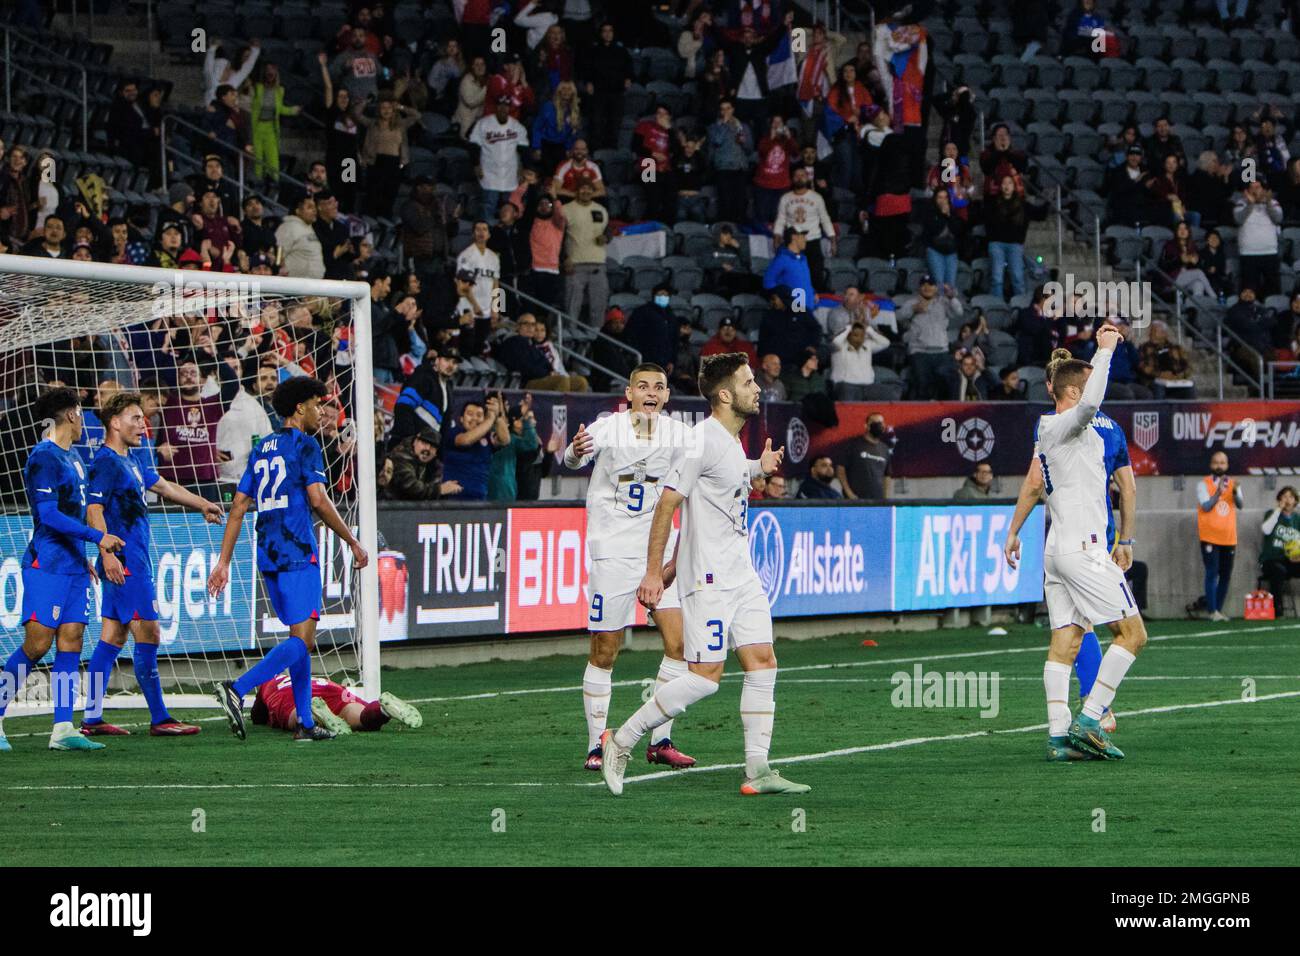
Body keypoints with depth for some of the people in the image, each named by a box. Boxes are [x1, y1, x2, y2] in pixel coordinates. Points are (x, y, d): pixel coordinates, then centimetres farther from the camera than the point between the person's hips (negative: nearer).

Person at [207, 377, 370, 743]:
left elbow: (239, 506, 15)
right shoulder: (304, 445, -4)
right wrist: (353, 543, -5)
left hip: (267, 556, 8)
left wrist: (223, 563, 14)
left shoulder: (262, 449, 18)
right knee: (301, 640, -11)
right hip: (297, 553, -8)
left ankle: (305, 723, 10)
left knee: (301, 637, 14)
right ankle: (237, 690, -27)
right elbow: (318, 500, -13)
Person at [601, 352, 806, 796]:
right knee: (705, 676, -11)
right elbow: (667, 505, -16)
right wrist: (654, 573, -18)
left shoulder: (731, 441, 13)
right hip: (708, 577, -9)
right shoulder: (704, 440, -15)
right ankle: (621, 740, 1)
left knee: (763, 663, 1)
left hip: (740, 574, 9)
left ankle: (758, 771, 2)